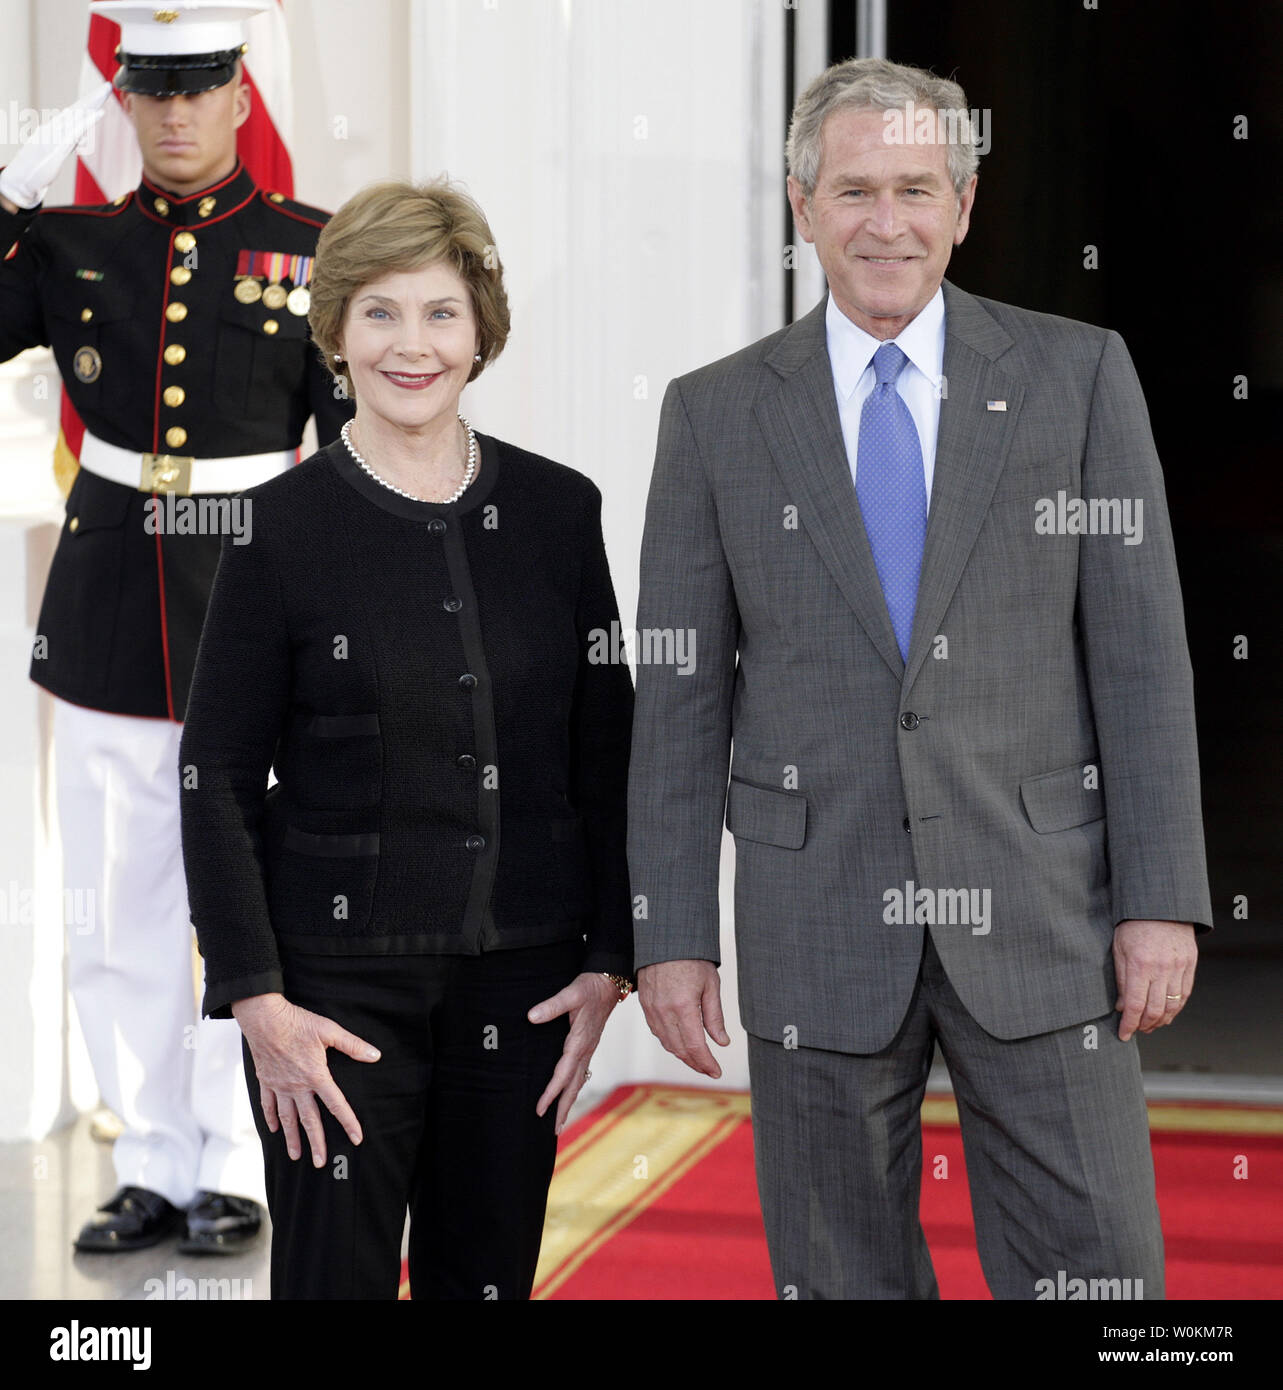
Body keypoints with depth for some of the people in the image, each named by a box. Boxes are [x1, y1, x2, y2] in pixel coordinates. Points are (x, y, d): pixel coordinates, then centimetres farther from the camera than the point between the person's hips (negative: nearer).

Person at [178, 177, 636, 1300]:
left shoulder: (558, 510, 5)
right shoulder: (282, 525, -4)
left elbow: (606, 754, 8)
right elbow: (217, 777, -3)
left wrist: (610, 959, 2)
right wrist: (255, 997, -9)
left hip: (523, 976, 3)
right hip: (338, 980, -3)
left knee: (491, 1275, 10)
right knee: (334, 1276, 0)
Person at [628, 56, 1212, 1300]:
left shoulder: (1078, 374, 3)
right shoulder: (717, 414, 5)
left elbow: (1140, 649, 1)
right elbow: (678, 696, 5)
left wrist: (1161, 901, -5)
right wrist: (669, 933, 0)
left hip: (1036, 910, -1)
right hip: (818, 913, 1)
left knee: (1098, 1277, 0)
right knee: (839, 1276, 10)